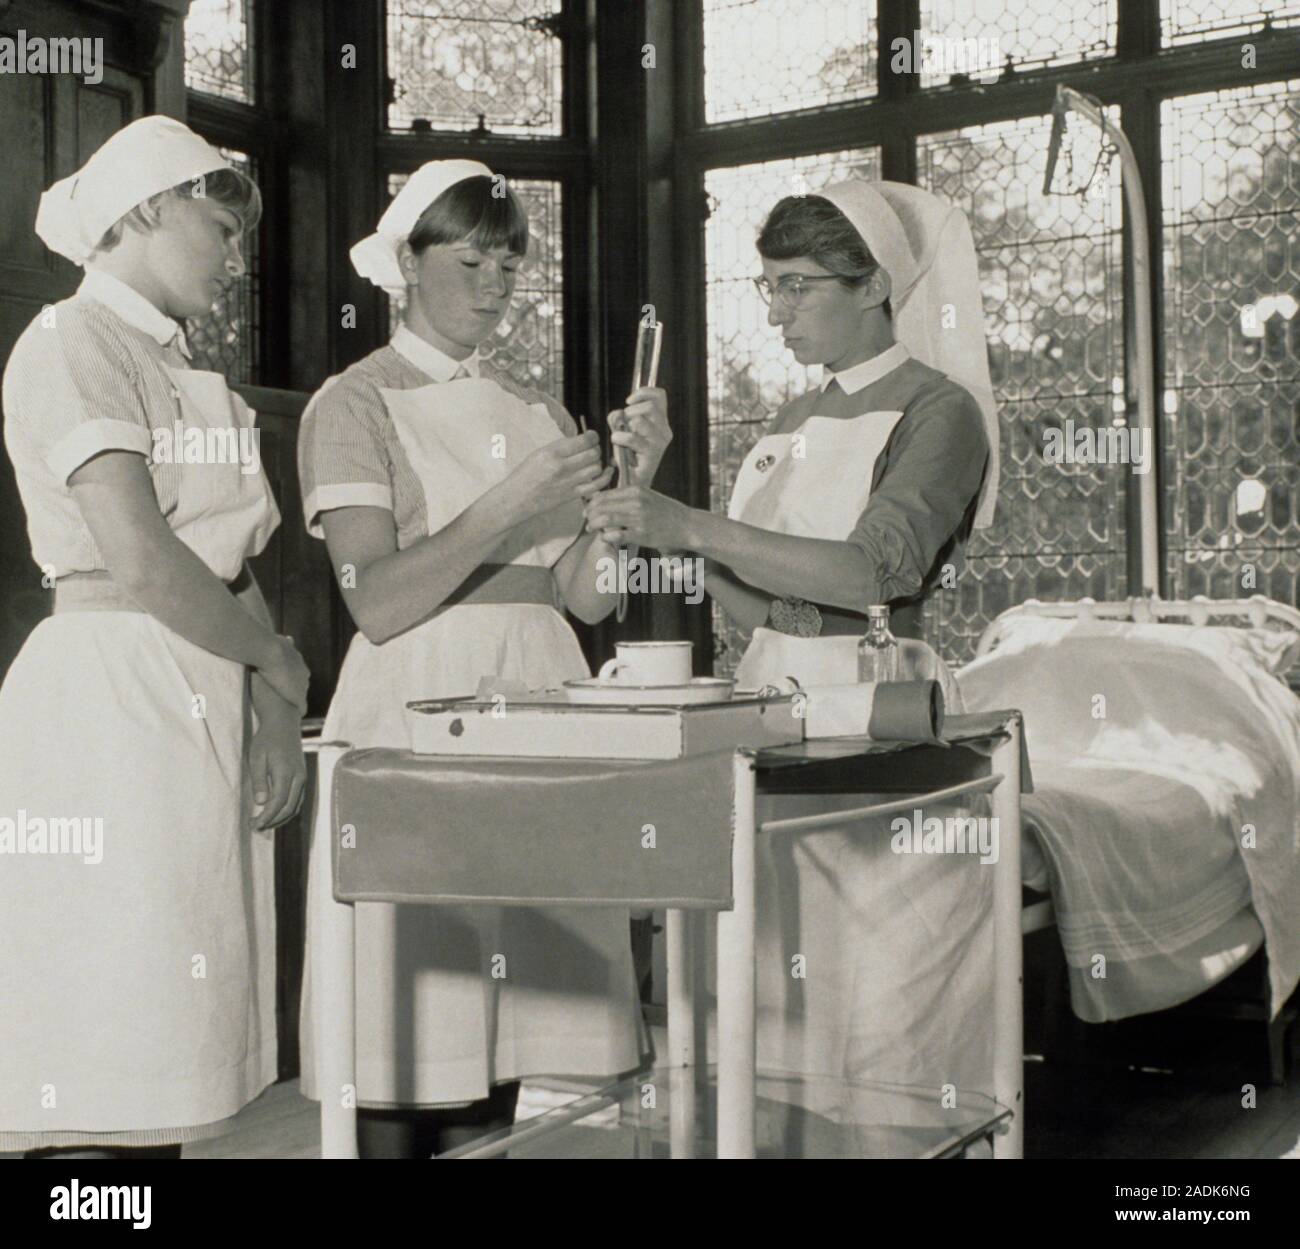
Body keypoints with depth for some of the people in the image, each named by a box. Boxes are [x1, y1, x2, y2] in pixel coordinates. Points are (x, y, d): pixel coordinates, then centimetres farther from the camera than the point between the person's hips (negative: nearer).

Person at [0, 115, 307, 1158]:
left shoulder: (183, 371, 21)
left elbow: (232, 560, 14)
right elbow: (140, 563, -16)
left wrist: (273, 711, 0)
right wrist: (278, 663, -4)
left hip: (206, 708, 8)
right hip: (111, 703, -8)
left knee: (172, 1038, 9)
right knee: (101, 1056, -6)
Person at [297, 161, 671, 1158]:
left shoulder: (538, 412, 16)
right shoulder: (357, 405, 1)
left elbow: (588, 596, 8)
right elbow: (377, 601, -12)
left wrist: (632, 482, -6)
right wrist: (508, 507, -20)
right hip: (417, 707, -5)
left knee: (507, 1025, 6)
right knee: (412, 1032, -4)